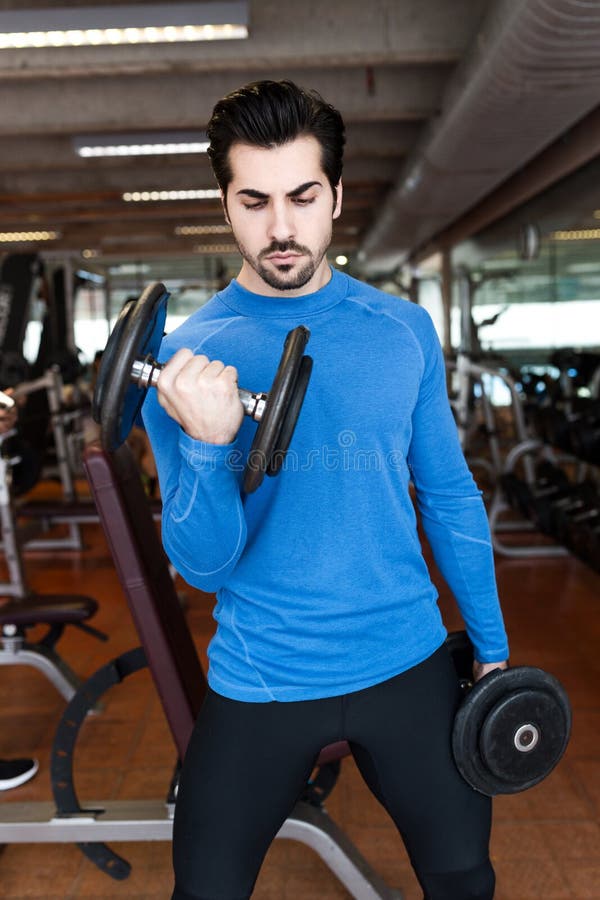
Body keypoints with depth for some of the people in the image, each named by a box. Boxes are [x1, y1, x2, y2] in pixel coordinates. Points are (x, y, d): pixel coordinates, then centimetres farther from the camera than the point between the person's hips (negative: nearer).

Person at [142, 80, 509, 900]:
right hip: (259, 685, -1)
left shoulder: (405, 331, -3)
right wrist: (205, 445, -31)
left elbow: (449, 498, 6)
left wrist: (491, 645, 7)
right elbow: (204, 565, -12)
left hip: (409, 665, 2)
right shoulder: (183, 358, -9)